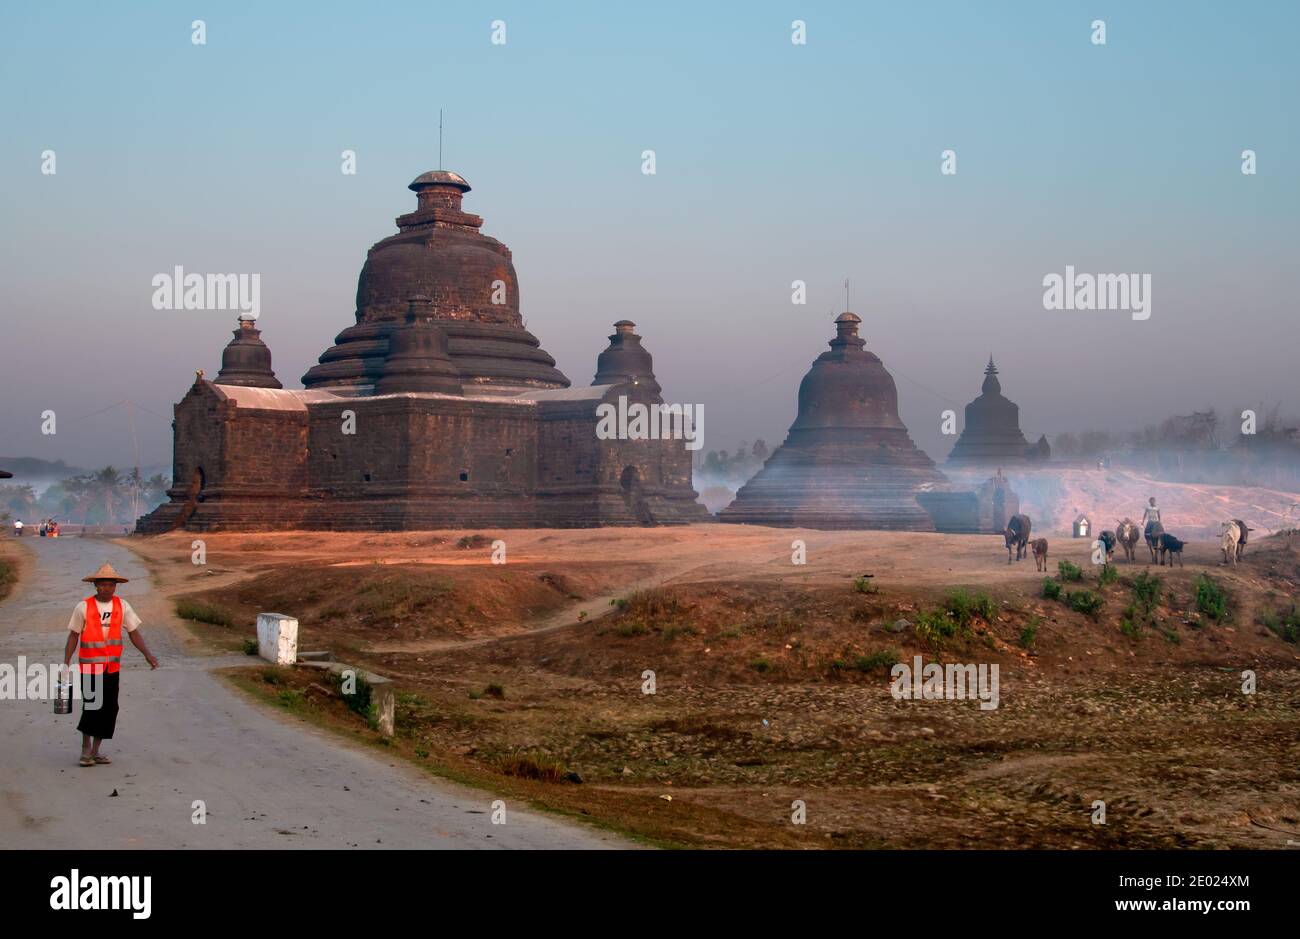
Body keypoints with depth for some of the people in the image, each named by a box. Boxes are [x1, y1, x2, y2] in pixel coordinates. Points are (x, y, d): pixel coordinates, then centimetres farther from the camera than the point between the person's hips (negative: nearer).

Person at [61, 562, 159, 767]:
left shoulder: (122, 606, 4)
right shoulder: (84, 607, -5)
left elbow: (134, 633, 5)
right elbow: (73, 636, -1)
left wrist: (147, 654, -7)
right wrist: (66, 662, -7)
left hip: (112, 667, 4)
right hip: (90, 666, -4)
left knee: (109, 709, 6)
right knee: (91, 706, -9)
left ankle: (95, 750, 18)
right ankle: (86, 748, 7)